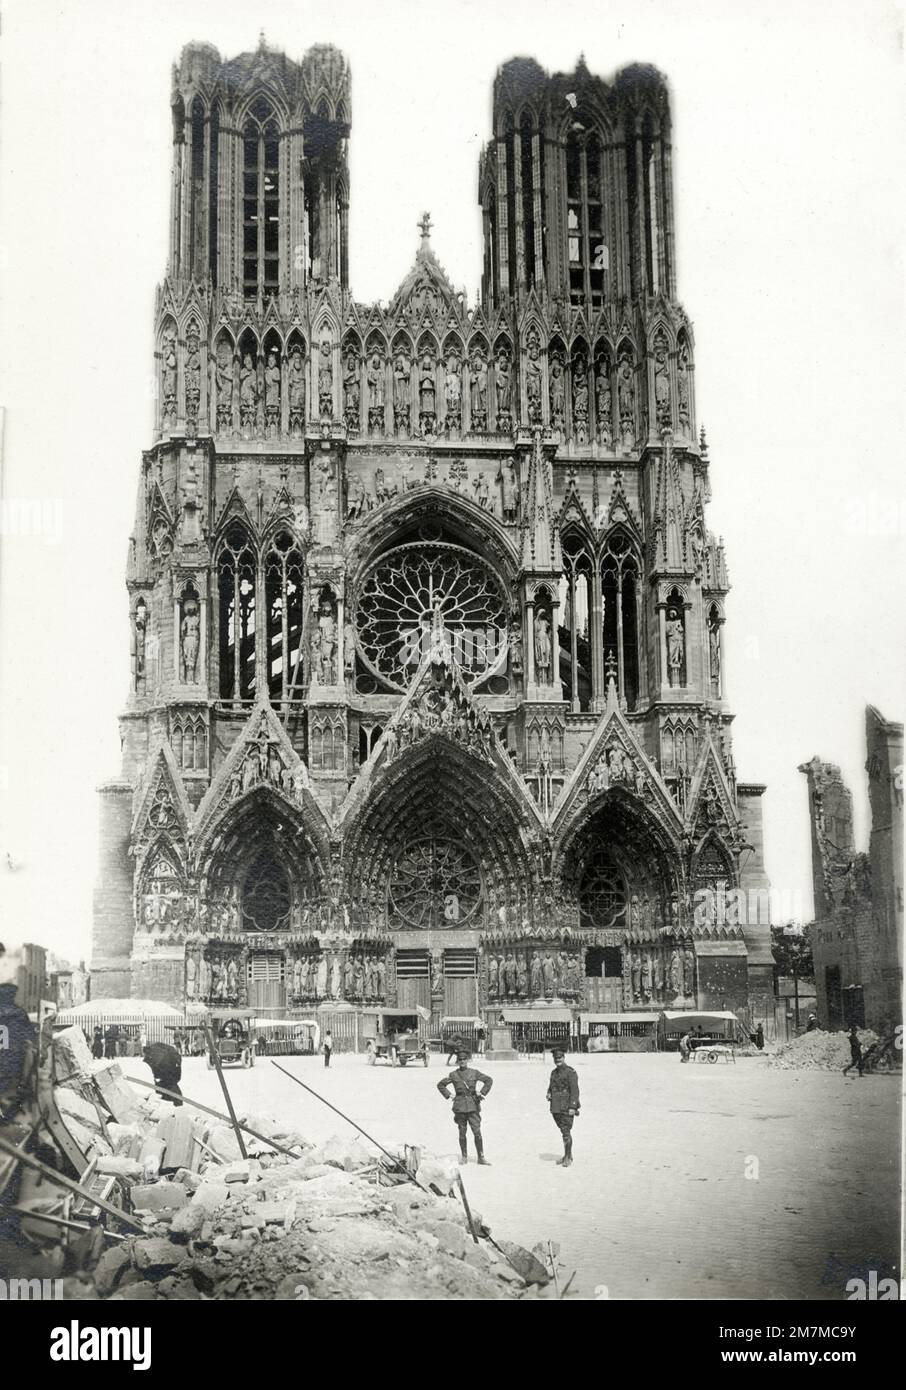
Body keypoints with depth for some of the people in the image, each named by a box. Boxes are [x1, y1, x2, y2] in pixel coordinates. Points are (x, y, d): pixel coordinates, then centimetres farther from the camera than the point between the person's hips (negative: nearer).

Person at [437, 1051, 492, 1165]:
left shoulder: (474, 1073, 4)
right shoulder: (453, 1075, 5)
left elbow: (488, 1080, 11)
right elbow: (440, 1084, 14)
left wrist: (482, 1093, 3)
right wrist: (448, 1095, 4)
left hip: (473, 1105, -1)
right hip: (459, 1106, 1)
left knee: (477, 1131, -6)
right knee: (462, 1132, 5)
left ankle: (481, 1157, 1)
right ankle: (464, 1157, 16)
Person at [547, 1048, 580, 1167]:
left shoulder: (570, 1072, -9)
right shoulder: (554, 1073, 15)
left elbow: (574, 1090, -13)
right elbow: (550, 1087, 26)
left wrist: (572, 1107, -19)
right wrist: (548, 1094, 3)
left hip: (567, 1108, -7)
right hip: (556, 1108, 7)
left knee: (566, 1132, -7)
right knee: (563, 1131, 14)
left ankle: (567, 1158, 0)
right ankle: (568, 1156, 24)